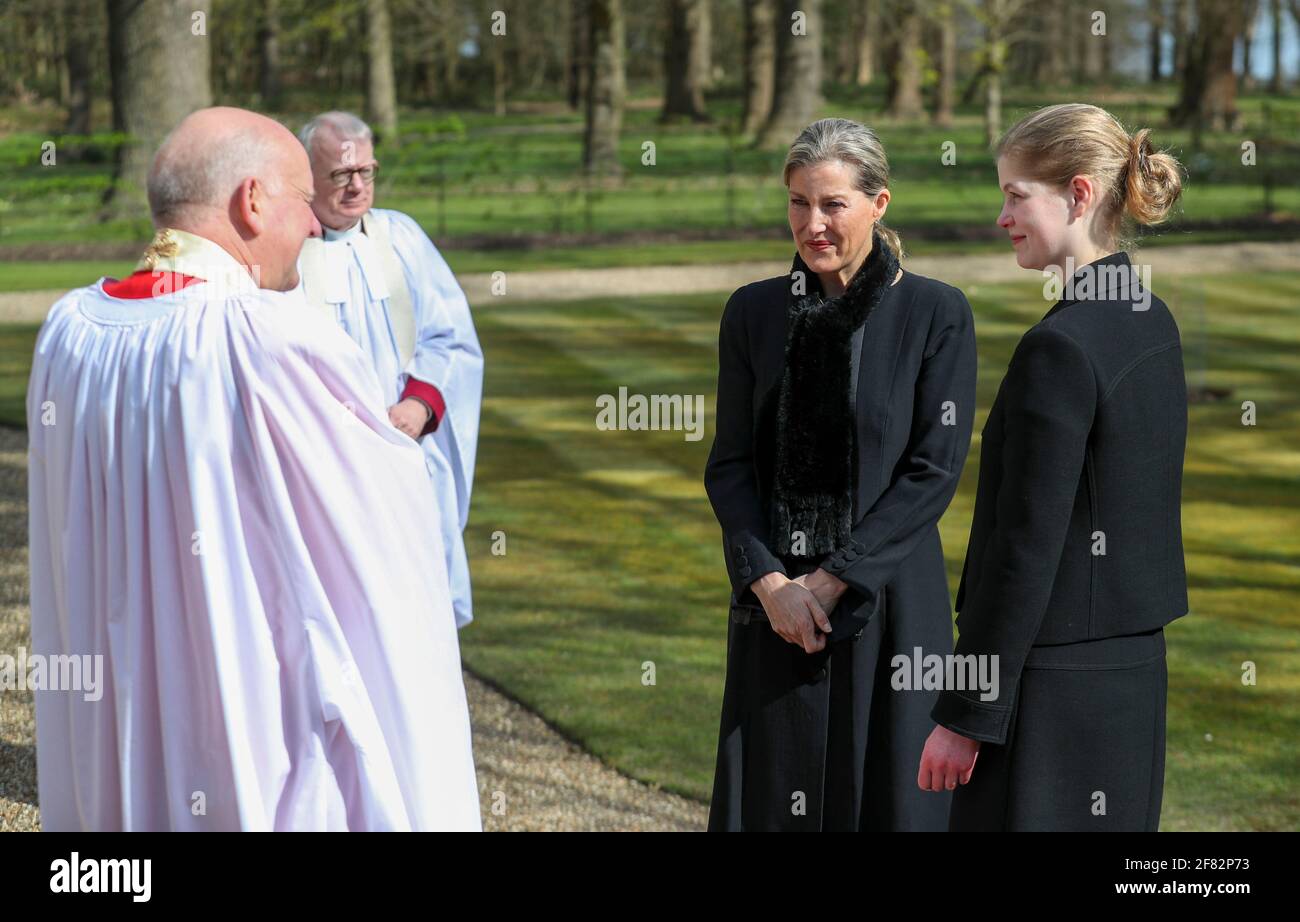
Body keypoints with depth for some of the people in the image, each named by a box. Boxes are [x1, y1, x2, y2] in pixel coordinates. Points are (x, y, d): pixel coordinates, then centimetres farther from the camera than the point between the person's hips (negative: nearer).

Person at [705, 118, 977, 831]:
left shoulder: (936, 314, -5)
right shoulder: (753, 312, 6)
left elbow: (934, 469, -8)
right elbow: (729, 465, 5)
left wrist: (834, 580, -12)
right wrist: (769, 581, -9)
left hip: (886, 604, -3)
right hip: (775, 605, 3)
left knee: (885, 796, 1)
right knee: (771, 796, 5)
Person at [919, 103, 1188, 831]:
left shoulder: (1060, 347, -18)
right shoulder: (1153, 322, 8)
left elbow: (1027, 550, -19)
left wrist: (964, 715, -14)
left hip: (1053, 685, -9)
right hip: (1134, 667, 9)